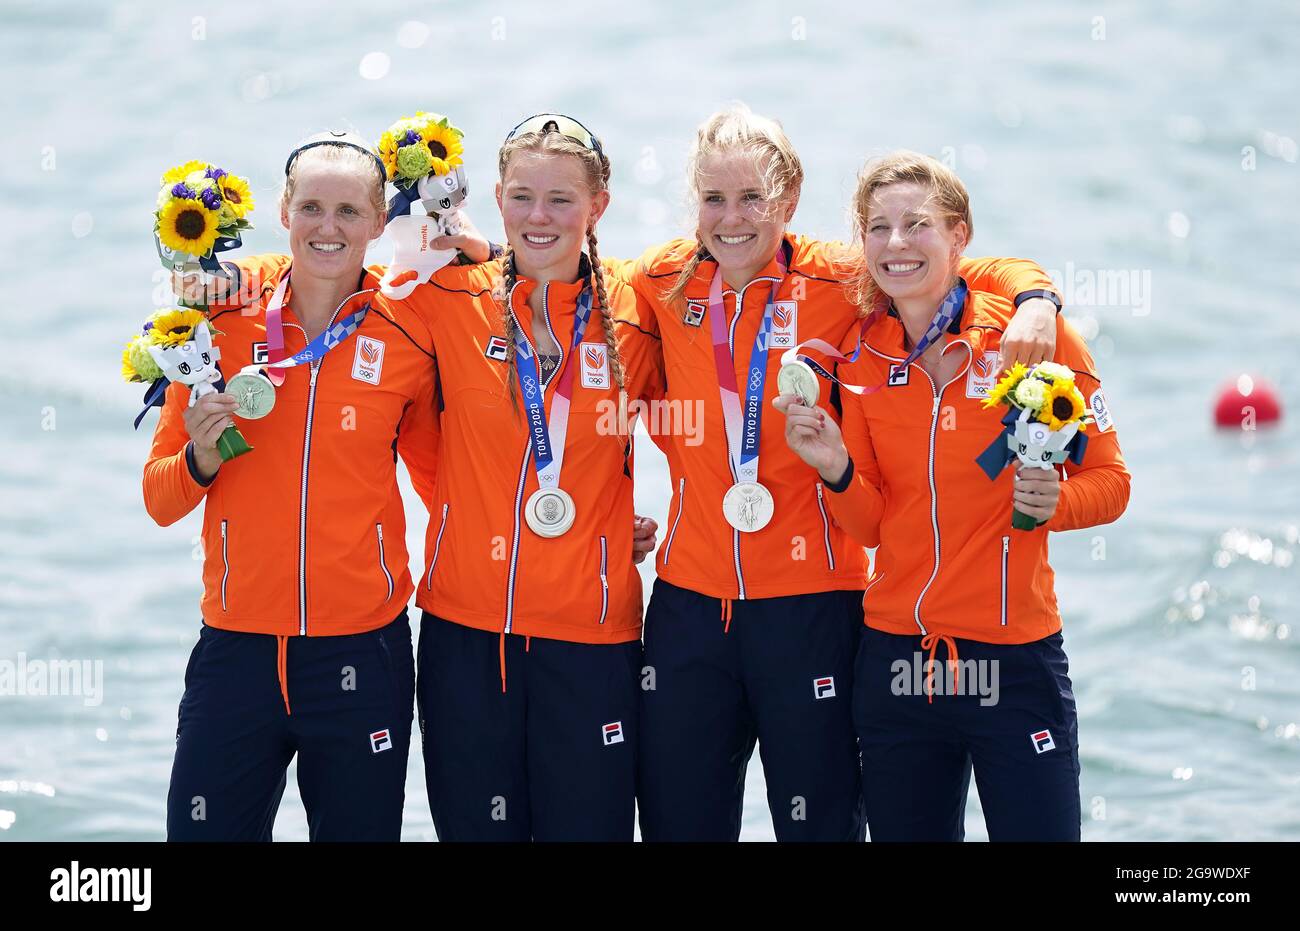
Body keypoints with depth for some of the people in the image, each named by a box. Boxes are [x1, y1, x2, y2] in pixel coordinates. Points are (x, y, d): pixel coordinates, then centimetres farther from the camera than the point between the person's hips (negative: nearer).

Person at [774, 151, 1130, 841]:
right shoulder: (863, 361, 5)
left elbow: (1109, 481, -1)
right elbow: (872, 526, 9)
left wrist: (1053, 502, -21)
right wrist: (837, 471, -10)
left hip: (1015, 655, -3)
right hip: (896, 658, 4)